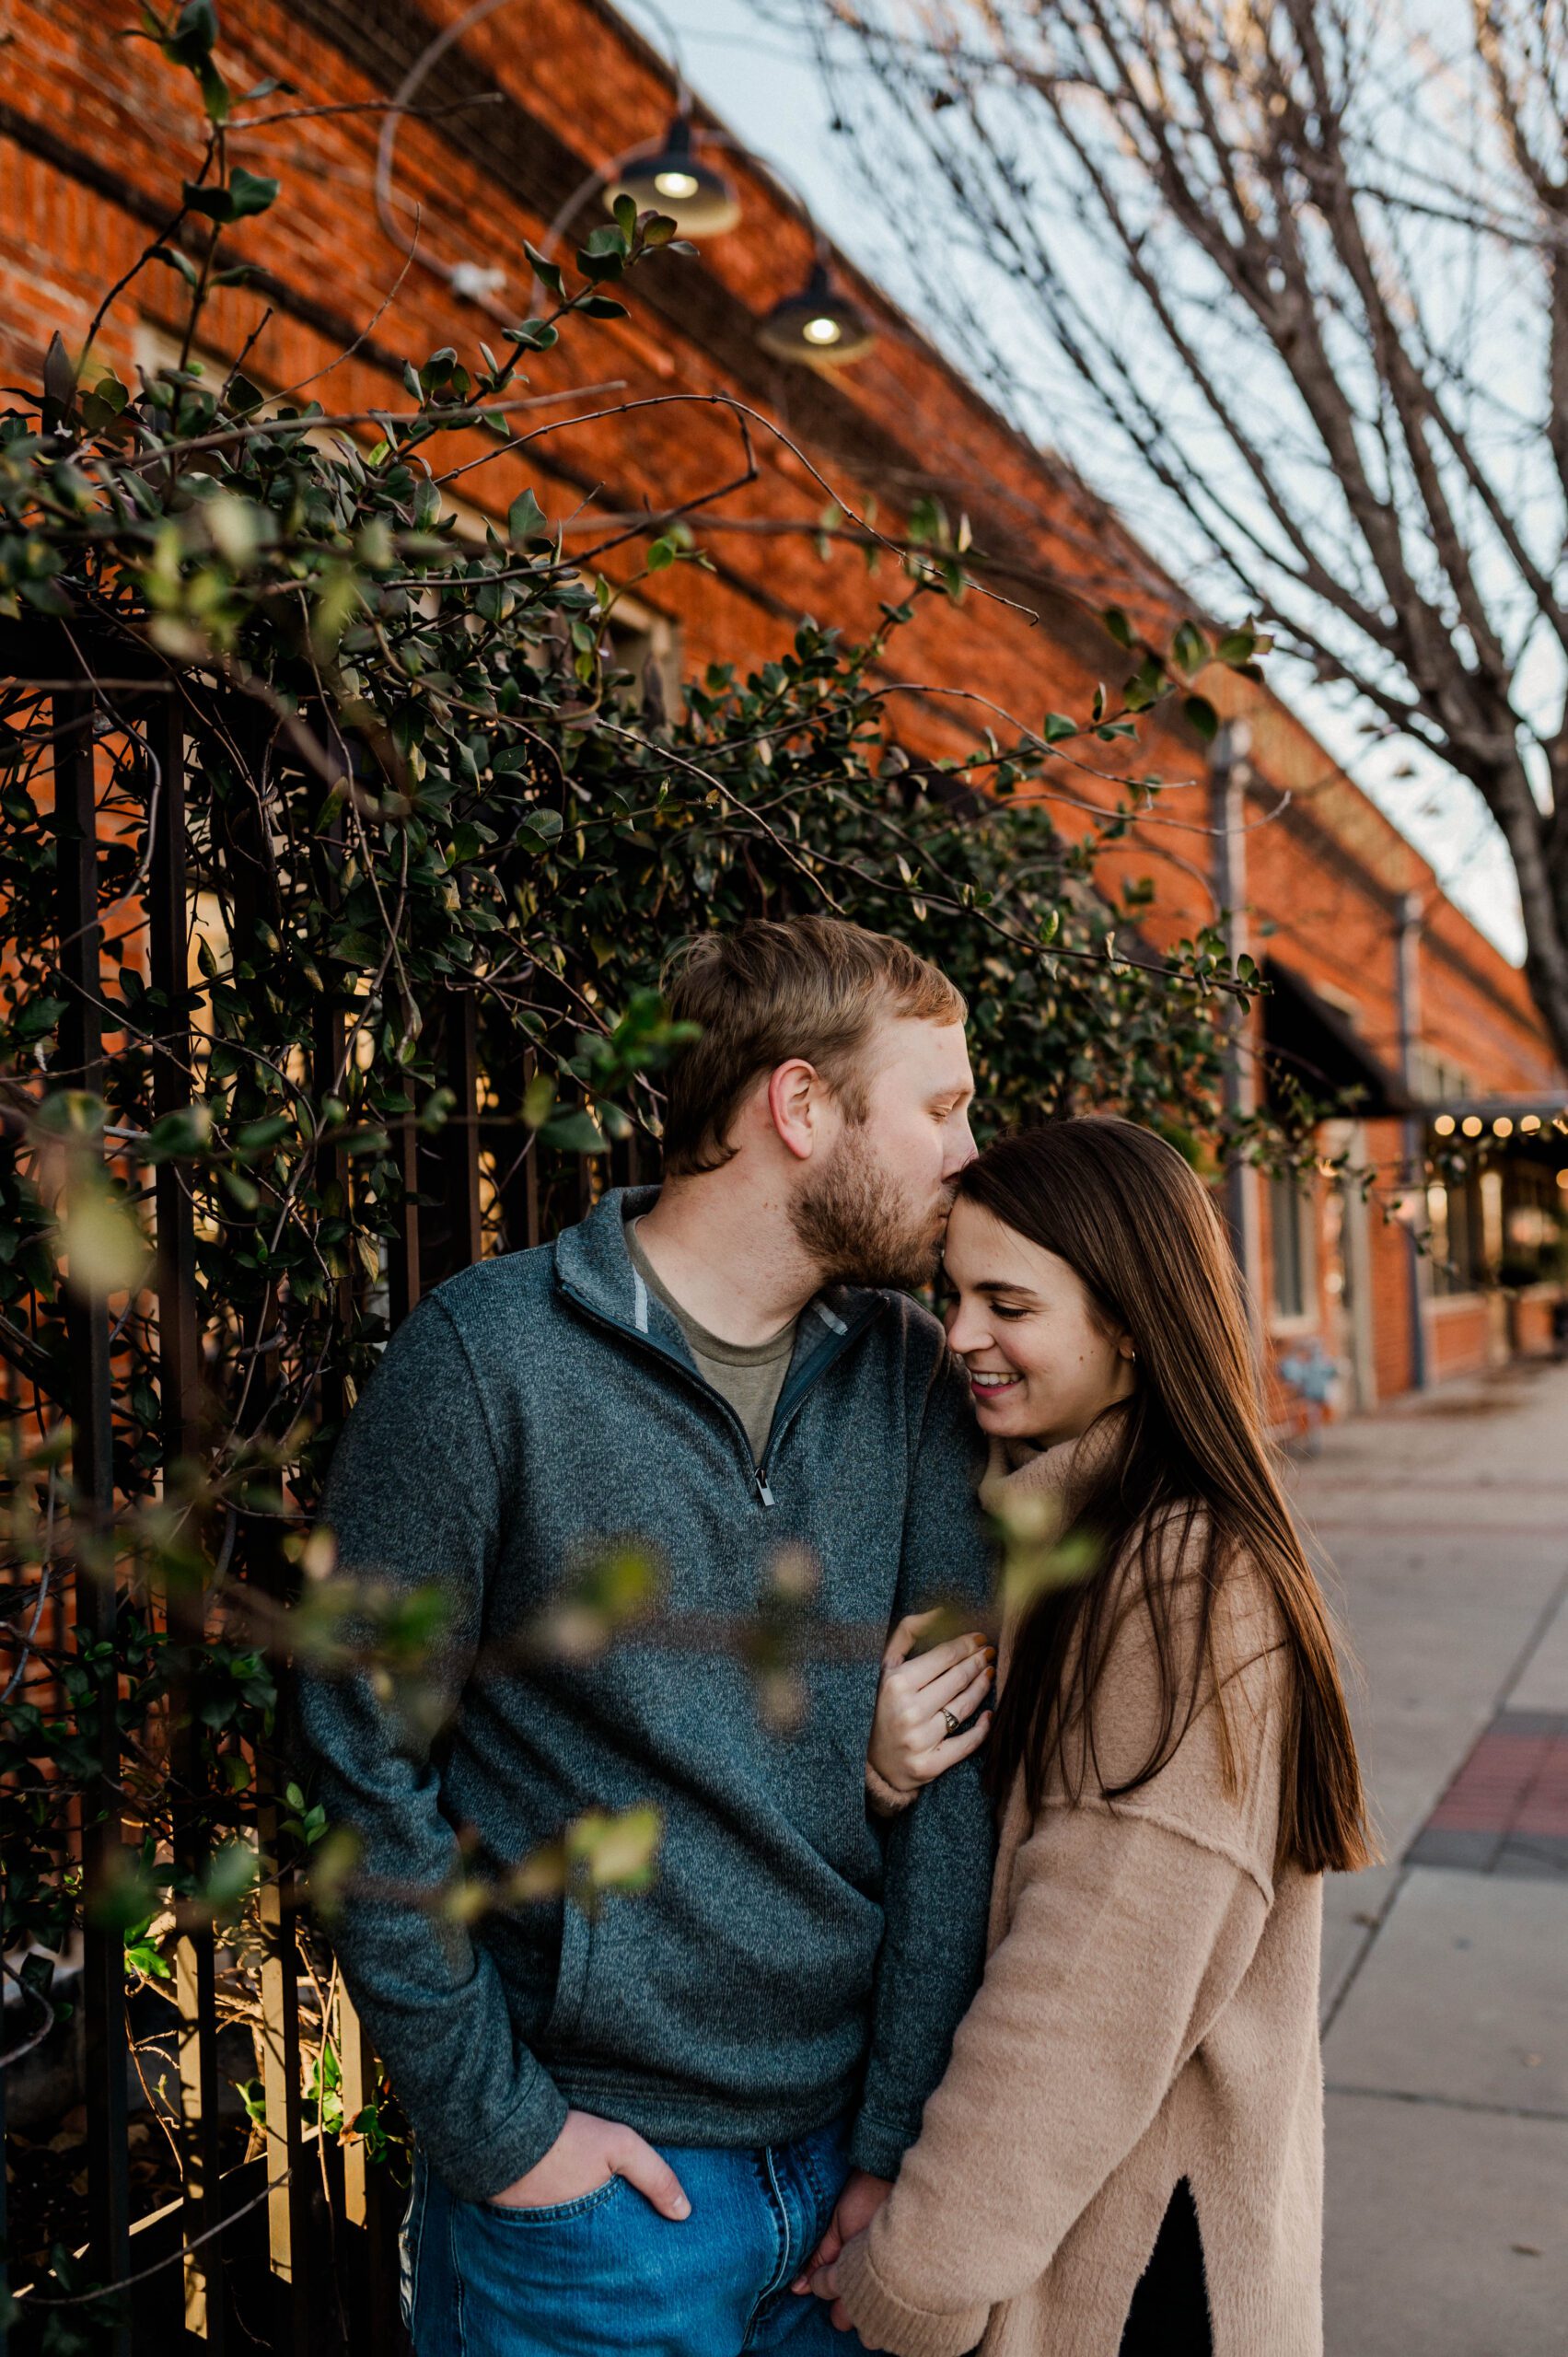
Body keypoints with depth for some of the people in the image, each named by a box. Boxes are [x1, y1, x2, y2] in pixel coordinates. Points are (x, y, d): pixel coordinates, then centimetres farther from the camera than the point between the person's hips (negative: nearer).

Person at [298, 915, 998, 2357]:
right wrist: (491, 2124, -10)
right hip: (591, 2177, -4)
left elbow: (953, 1757, -2)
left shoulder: (912, 1376, -2)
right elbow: (368, 1761, -11)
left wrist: (906, 2131, -4)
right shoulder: (487, 1355, -15)